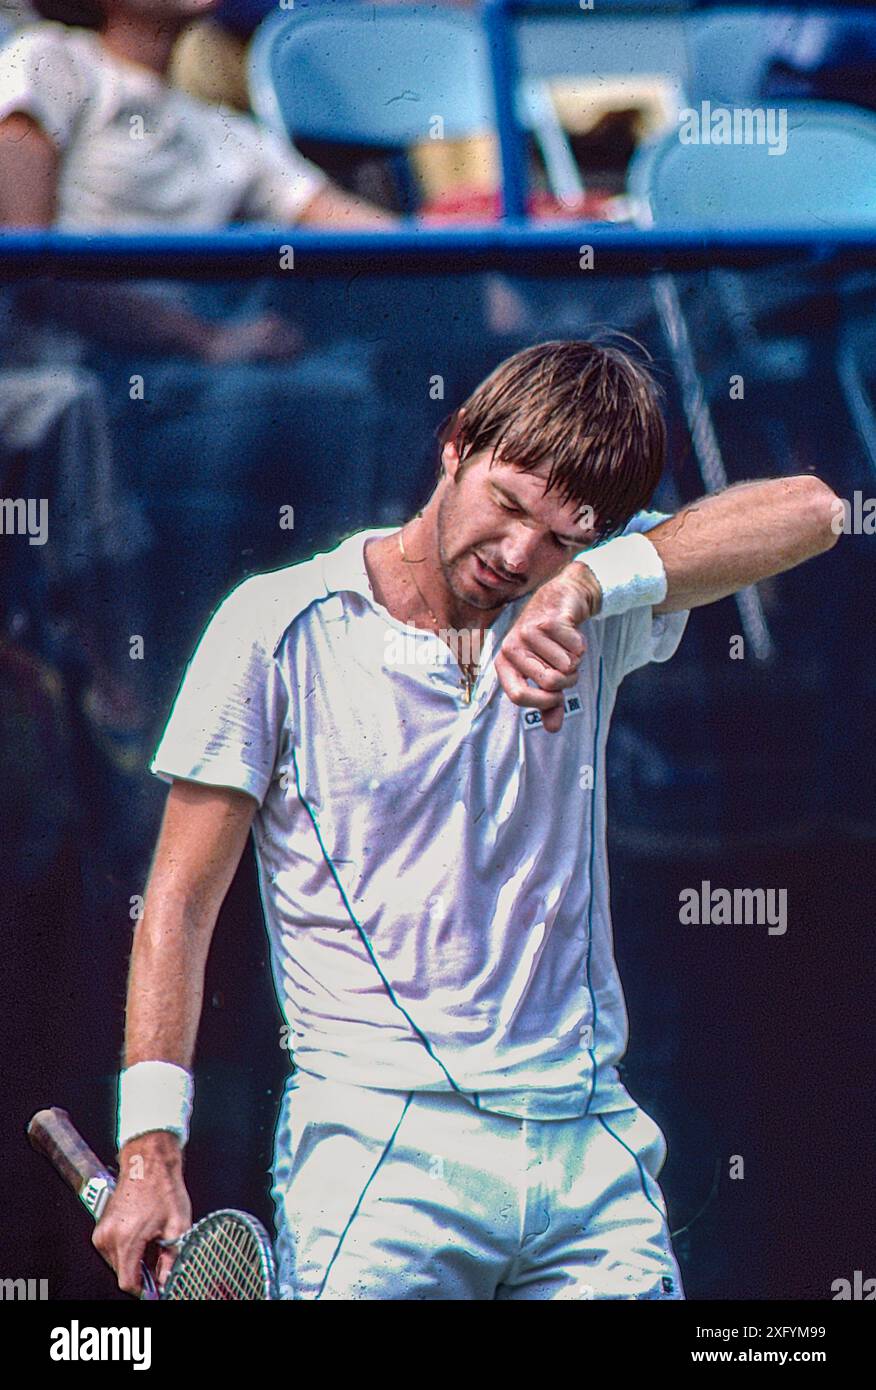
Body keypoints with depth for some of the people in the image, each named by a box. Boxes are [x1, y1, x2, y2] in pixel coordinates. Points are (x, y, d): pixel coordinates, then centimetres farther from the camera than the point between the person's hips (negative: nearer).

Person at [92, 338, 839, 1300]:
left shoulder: (598, 617, 8)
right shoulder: (280, 626, 1)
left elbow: (806, 511, -6)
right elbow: (180, 902, 1)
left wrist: (586, 582, -20)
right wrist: (149, 1153, -8)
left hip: (593, 1141, 3)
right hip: (381, 1144, -3)